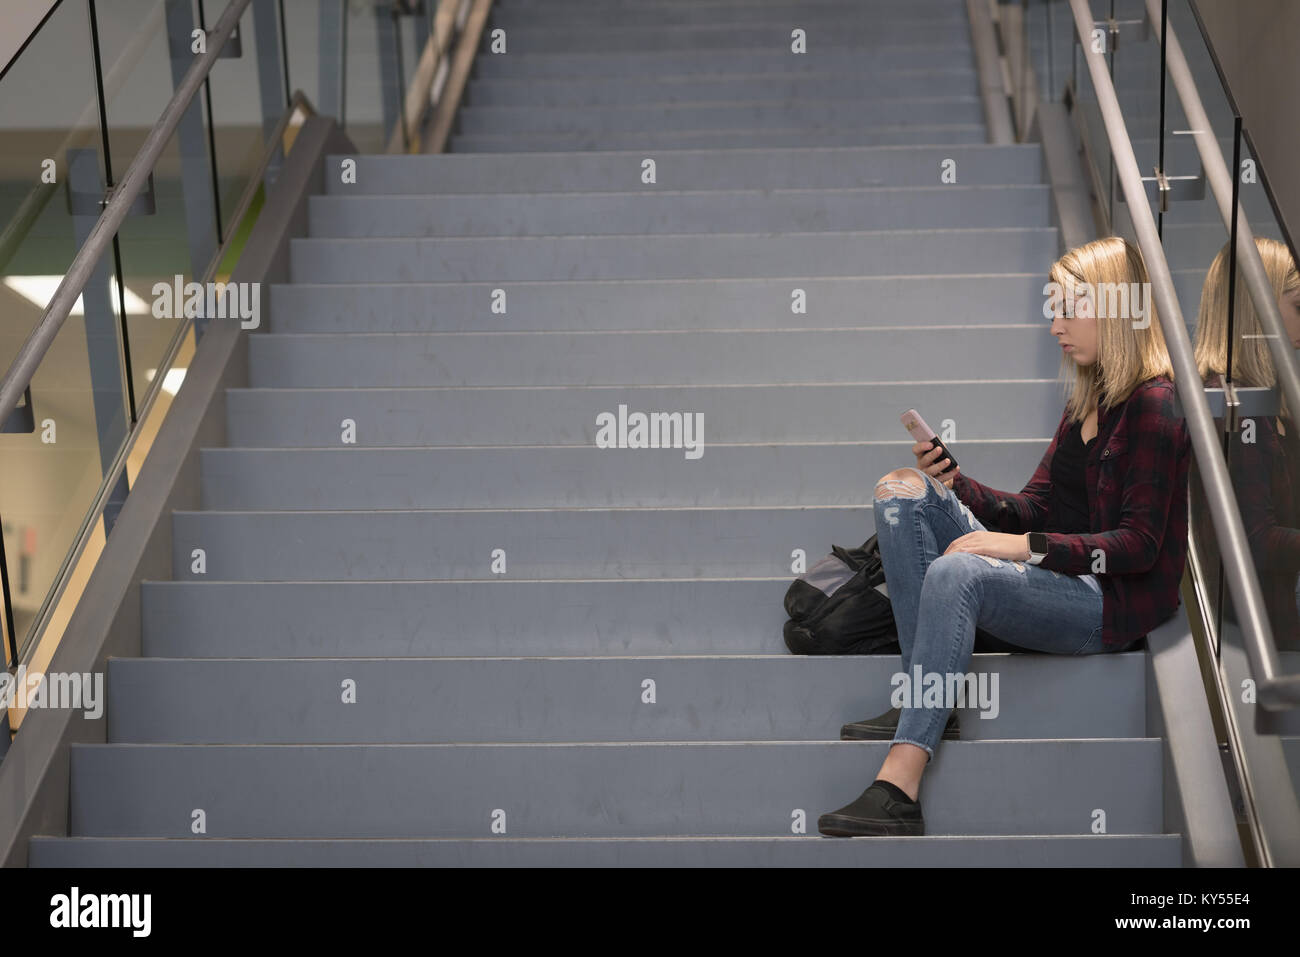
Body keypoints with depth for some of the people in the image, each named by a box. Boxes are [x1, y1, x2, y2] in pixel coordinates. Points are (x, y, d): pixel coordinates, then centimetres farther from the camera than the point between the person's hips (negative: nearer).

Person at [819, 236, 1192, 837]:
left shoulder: (1154, 406, -9)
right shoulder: (1087, 400, 18)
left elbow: (1139, 545, -16)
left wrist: (1027, 544, -23)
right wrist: (954, 484, 0)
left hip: (1115, 605, -9)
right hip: (1055, 580, 9)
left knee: (956, 572, -36)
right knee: (901, 490, -4)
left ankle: (898, 791, -42)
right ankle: (926, 702, -17)